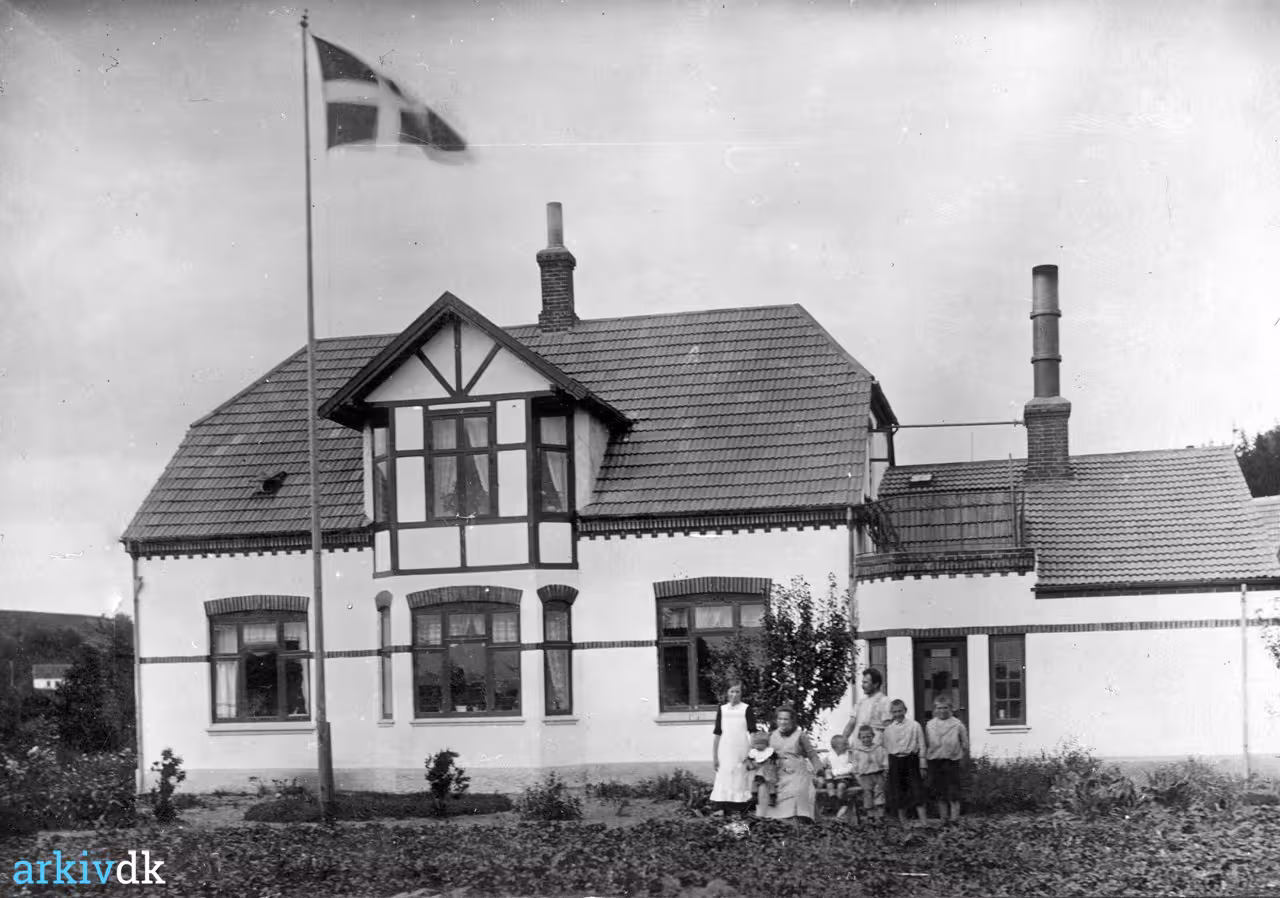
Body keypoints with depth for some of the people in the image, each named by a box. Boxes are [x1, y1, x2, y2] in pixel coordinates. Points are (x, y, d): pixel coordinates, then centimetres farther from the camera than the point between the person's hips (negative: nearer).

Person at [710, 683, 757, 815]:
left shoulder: (746, 709, 1)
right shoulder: (722, 710, 8)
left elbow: (753, 733, -1)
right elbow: (717, 735, 10)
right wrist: (714, 756, 6)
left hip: (741, 752, -2)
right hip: (725, 753, 2)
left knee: (740, 781, -3)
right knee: (723, 780, -1)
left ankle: (741, 811, 1)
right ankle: (721, 810, 2)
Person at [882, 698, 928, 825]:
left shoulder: (914, 726, 0)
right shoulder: (888, 728, 5)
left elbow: (921, 745, 3)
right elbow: (884, 747, 9)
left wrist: (922, 765, 1)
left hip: (911, 759, -2)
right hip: (894, 761, 2)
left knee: (917, 791, -7)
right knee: (898, 792, 6)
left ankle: (924, 822, -8)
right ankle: (903, 823, 17)